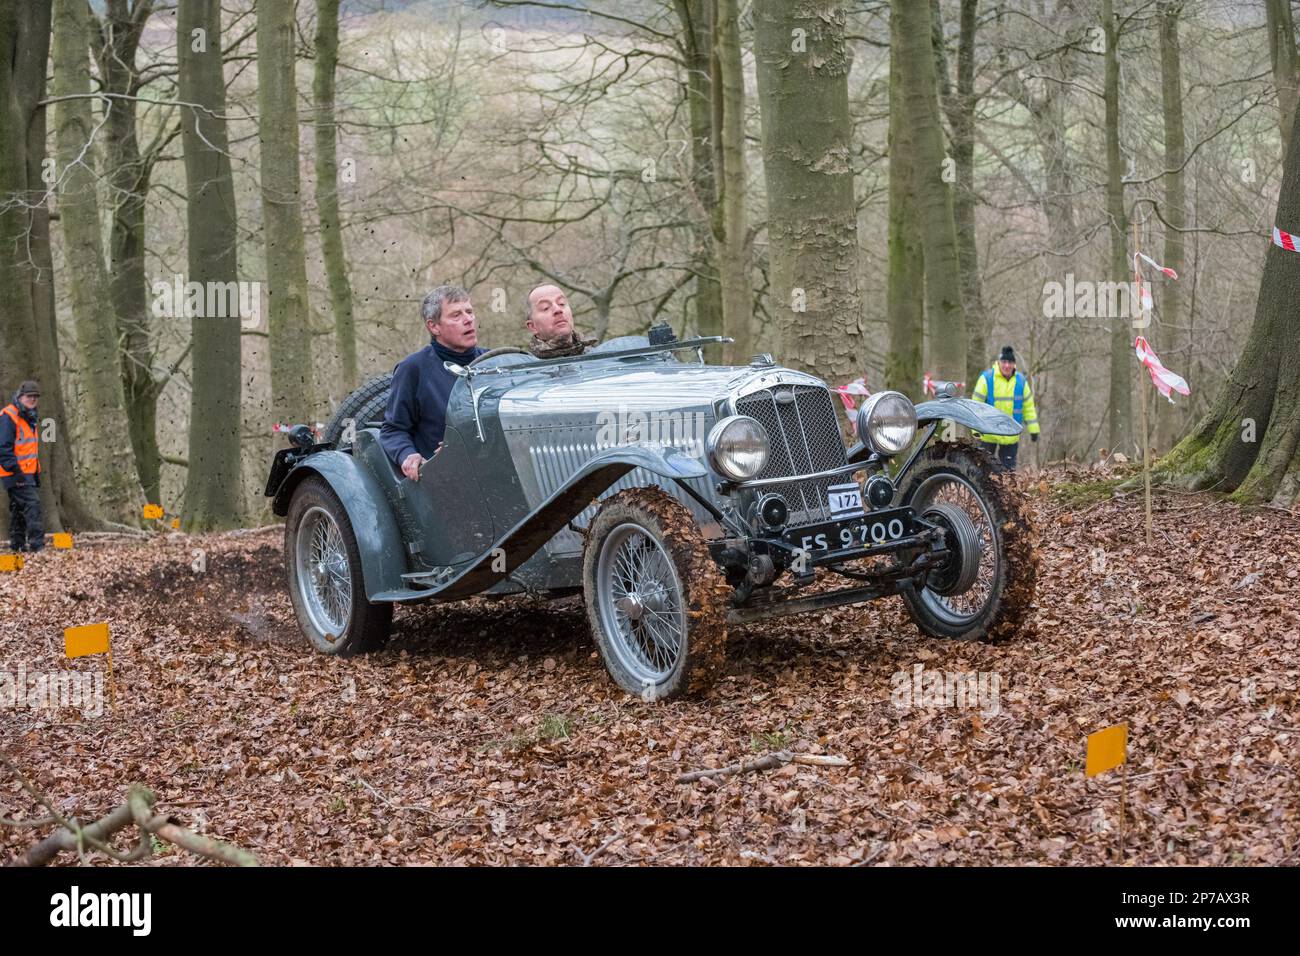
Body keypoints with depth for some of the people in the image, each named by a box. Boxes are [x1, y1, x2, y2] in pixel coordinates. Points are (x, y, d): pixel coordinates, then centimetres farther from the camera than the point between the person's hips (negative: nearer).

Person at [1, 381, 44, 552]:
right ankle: (37, 544, -21)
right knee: (32, 504, -18)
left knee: (18, 509, 14)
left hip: (27, 472, 10)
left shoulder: (29, 417, 19)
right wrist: (14, 469, -22)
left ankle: (17, 544, 20)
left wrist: (37, 472, 24)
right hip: (16, 473, -10)